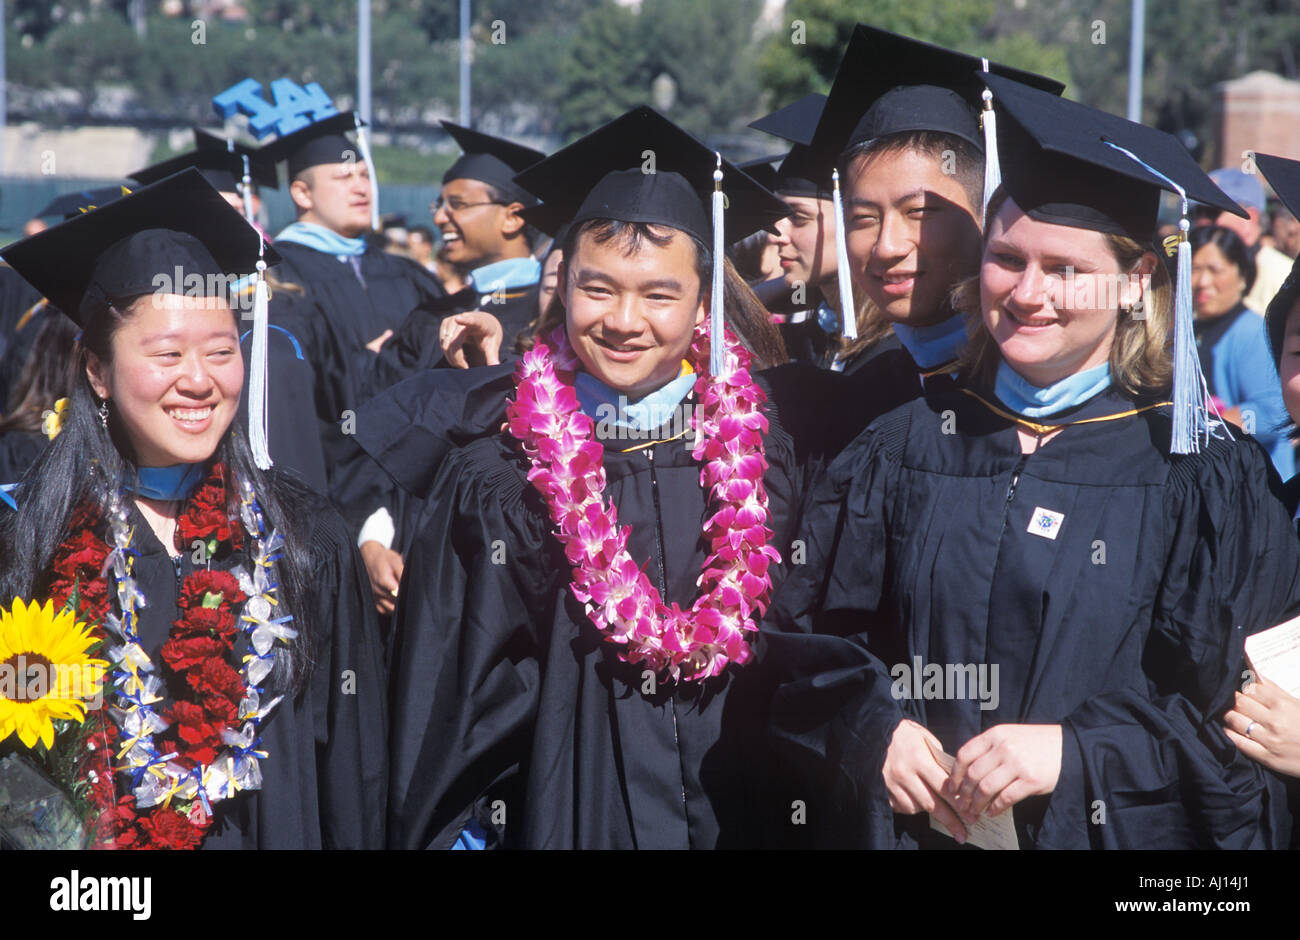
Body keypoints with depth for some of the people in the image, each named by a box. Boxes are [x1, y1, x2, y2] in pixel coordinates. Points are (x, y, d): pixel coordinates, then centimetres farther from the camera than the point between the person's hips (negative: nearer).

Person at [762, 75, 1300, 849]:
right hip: (914, 824, 2)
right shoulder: (910, 447, 3)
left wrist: (1079, 753, -21)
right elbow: (810, 633, 4)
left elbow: (1235, 699, -10)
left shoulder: (1202, 473, -6)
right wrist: (874, 730, -14)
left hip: (1121, 830, -2)